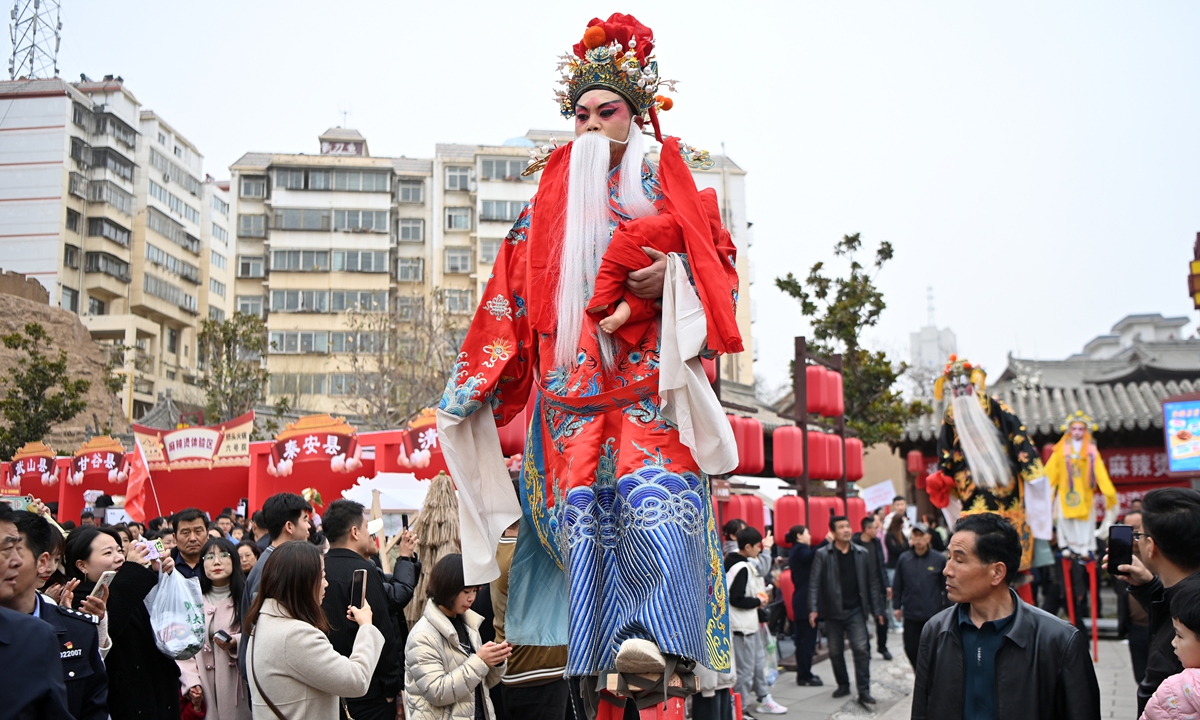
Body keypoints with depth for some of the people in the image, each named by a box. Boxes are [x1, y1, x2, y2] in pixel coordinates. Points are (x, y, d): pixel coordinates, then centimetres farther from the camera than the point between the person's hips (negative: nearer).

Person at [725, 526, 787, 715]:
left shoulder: (744, 564, 9)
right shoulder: (741, 568, -21)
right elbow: (735, 599, -25)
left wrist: (758, 596, 5)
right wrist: (758, 601, -12)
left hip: (750, 623, 11)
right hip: (742, 624, -11)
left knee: (759, 660, 19)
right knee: (746, 668, -3)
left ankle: (764, 699, 30)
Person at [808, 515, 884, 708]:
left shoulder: (861, 554, 4)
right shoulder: (823, 555, -4)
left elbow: (871, 583, 6)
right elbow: (814, 583, -8)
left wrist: (877, 610, 4)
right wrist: (813, 609, -17)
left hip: (856, 610, 1)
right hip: (833, 611, 0)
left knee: (861, 649, -8)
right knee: (836, 651, 9)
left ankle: (864, 691, -5)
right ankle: (843, 685, 26)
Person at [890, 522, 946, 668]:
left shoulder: (939, 559, -5)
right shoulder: (903, 558, 1)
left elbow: (946, 586, 0)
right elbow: (897, 585, 7)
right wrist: (897, 606, 7)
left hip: (933, 616, -2)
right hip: (910, 615, 2)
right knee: (911, 649, 8)